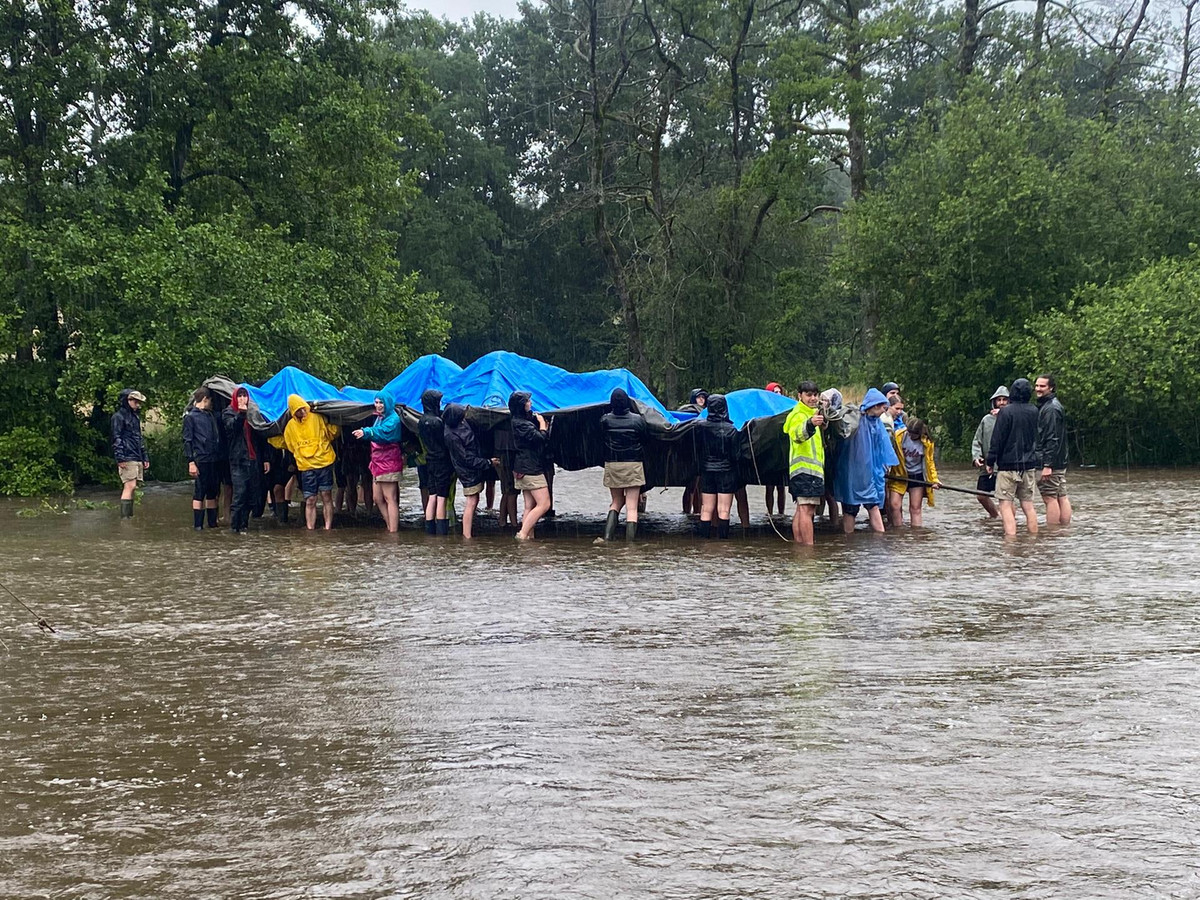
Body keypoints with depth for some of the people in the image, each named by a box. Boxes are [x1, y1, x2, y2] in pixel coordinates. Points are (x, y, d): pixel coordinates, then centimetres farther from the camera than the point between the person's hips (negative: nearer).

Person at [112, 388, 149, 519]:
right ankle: (125, 517, -19)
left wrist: (145, 458, 21)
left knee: (132, 488, 7)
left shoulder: (135, 417, 23)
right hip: (127, 459, -8)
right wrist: (120, 458, -18)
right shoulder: (119, 417, -3)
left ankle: (130, 515, 9)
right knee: (130, 486, -16)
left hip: (137, 459, 8)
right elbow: (116, 438, -10)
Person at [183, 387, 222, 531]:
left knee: (213, 492, 9)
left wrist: (220, 456, 12)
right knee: (199, 492, -3)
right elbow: (187, 440, -6)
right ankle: (197, 524, 0)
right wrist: (191, 462, -13)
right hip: (201, 460, -6)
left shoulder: (211, 415, 19)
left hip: (215, 460, 6)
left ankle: (213, 522, 15)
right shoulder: (190, 416, -1)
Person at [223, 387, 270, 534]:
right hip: (238, 460, -5)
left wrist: (265, 459, 11)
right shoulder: (229, 412, 7)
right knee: (240, 494, -12)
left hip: (254, 460, 5)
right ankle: (235, 526, -6)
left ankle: (243, 524, 11)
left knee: (252, 496, 3)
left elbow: (262, 438, 16)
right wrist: (241, 413, -26)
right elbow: (231, 427, -14)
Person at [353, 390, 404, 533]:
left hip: (388, 463, -10)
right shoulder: (379, 418, 18)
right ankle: (390, 527, 17)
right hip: (378, 463, 10)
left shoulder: (393, 419, -13)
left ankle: (393, 531, -8)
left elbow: (384, 431, -32)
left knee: (390, 499, -9)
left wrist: (366, 432, -45)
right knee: (378, 498, 11)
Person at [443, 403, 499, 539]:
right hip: (468, 473, -9)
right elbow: (467, 459, -20)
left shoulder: (463, 424, 1)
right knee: (472, 502, -7)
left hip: (475, 471, 9)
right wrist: (488, 463, -14)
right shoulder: (452, 436, -24)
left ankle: (470, 532, 23)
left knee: (474, 501, 14)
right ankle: (467, 536, -4)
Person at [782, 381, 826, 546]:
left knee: (801, 510, 12)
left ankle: (798, 544, 15)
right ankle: (809, 546, -22)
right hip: (805, 468, -11)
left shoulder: (810, 414, 23)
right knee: (806, 509, -16)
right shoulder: (799, 415, -11)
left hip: (812, 468, 11)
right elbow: (797, 434, -36)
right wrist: (810, 424, -54)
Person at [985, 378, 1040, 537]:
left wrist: (990, 462, -4)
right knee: (1028, 506, 11)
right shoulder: (1034, 412, 6)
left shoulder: (1006, 412, -12)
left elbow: (997, 439, -12)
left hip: (1008, 465, -6)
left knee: (1006, 505, -6)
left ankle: (1010, 538, -16)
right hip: (1029, 466, 6)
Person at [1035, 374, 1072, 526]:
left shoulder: (1051, 409, -14)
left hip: (1051, 462, -10)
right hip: (1060, 462, 10)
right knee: (1062, 497, 9)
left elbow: (1052, 439, -20)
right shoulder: (1045, 406, 18)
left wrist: (1047, 465, -22)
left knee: (1050, 498, -8)